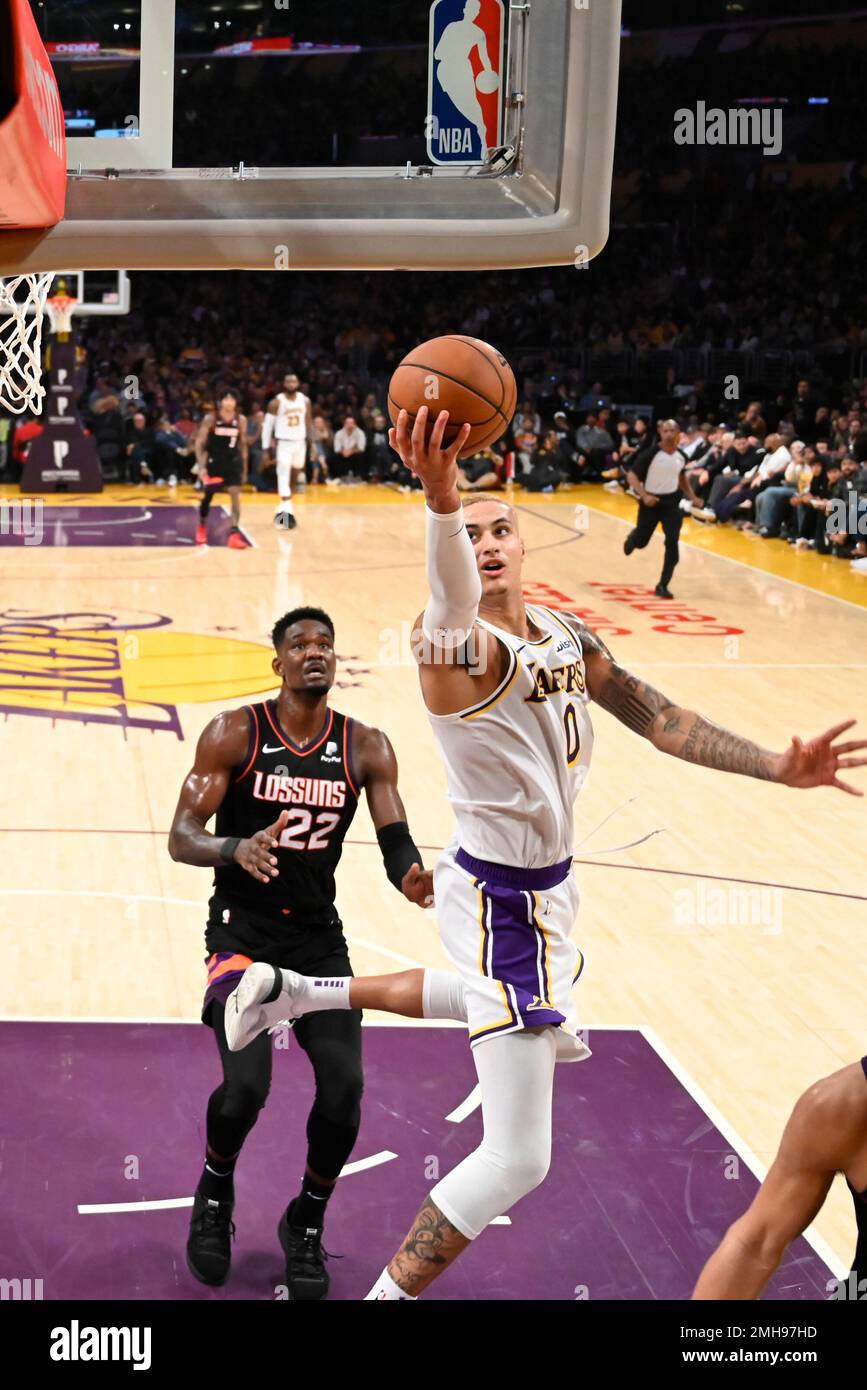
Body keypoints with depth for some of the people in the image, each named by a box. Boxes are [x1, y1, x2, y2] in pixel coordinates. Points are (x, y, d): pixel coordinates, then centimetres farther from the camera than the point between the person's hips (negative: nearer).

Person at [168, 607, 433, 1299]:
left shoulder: (366, 747, 0)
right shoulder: (234, 734, -8)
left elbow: (397, 843, -4)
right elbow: (181, 837, -12)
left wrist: (411, 877, -28)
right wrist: (237, 848, -33)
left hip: (319, 935, 3)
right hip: (242, 931, -3)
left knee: (345, 1087, -9)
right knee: (246, 1084, -19)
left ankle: (307, 1226, 19)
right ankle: (215, 1194, 16)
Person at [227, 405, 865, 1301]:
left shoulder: (568, 638, 3)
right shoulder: (458, 645, -23)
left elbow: (660, 719, 6)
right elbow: (452, 599, -47)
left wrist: (777, 768, -3)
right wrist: (439, 495, -67)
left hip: (541, 888, 9)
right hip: (504, 901, -9)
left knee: (514, 1005, 39)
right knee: (517, 1159, -8)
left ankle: (297, 992, 44)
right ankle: (388, 1296, 12)